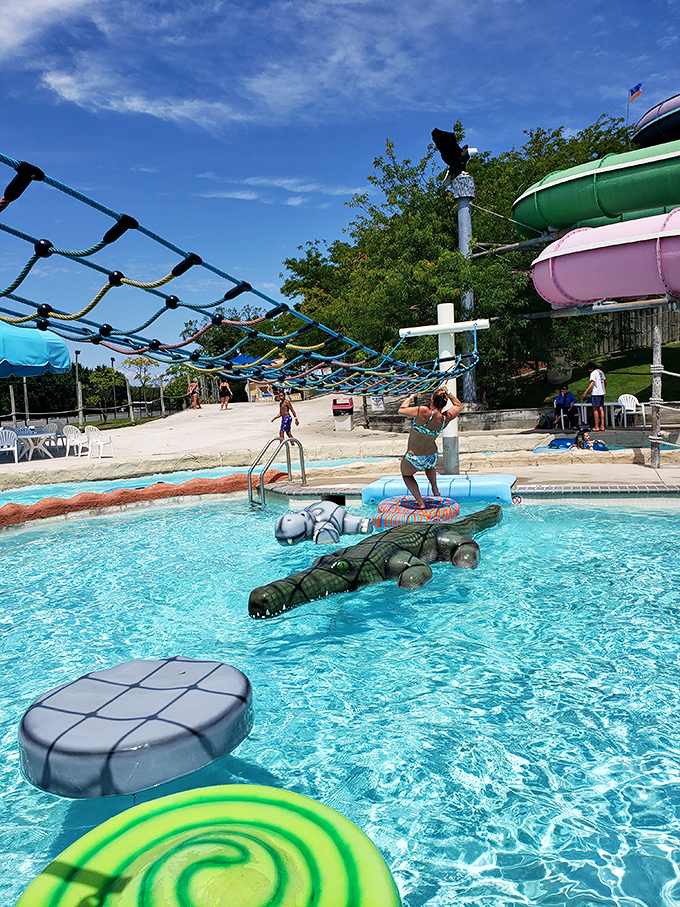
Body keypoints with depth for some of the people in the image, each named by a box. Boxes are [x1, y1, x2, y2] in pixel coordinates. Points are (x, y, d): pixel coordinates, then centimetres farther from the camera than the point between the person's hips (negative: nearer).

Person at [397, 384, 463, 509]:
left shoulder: (424, 412, -29)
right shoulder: (446, 418, -13)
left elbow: (401, 410, -16)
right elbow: (459, 405, 9)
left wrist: (410, 397, -1)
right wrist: (446, 392, 8)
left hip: (414, 460, -5)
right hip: (432, 457, 5)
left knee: (406, 474, 28)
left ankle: (420, 502, 19)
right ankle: (435, 490, 46)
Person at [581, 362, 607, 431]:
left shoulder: (593, 373, -10)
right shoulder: (601, 372, 15)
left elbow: (592, 384, -19)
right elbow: (605, 382, 22)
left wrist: (585, 393, -20)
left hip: (596, 393, -8)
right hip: (602, 393, 8)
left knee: (595, 409, -4)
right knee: (601, 409, 8)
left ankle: (596, 427, -5)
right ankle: (602, 426, 7)